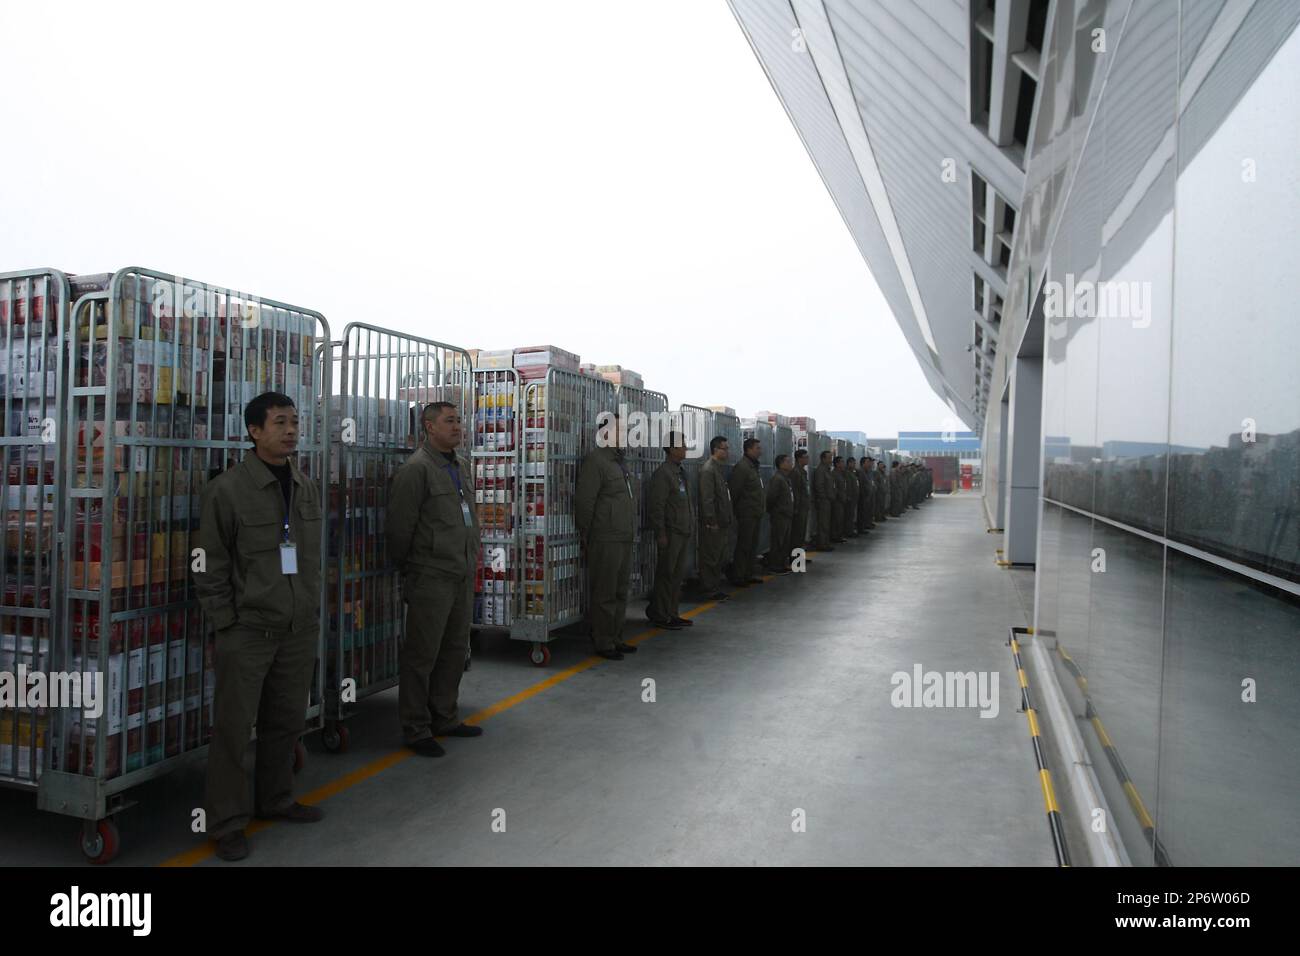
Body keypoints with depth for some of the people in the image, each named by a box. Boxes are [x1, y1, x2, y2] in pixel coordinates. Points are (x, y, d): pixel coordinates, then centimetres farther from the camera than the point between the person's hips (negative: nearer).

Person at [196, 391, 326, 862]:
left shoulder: (307, 487, 7)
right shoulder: (227, 488, -9)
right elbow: (210, 566, -6)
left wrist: (312, 611, 11)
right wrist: (226, 623, -7)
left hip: (300, 629, 5)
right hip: (248, 629, -5)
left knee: (287, 721, 16)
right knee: (234, 727, 4)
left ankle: (275, 801, 34)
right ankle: (227, 823, 18)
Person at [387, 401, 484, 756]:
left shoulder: (462, 464, 13)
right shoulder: (416, 468, -13)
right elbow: (399, 527, -13)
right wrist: (408, 570, -4)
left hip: (463, 576, 9)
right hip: (431, 578, -8)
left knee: (455, 650, 17)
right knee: (421, 655, 1)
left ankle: (445, 719, 31)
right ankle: (416, 730, 14)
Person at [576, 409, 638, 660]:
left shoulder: (620, 460, 19)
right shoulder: (596, 460, -10)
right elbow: (585, 502, -14)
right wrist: (586, 538, -14)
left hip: (624, 539, 9)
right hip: (606, 539, -9)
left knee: (620, 591, 15)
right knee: (605, 593, -2)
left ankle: (616, 638, 24)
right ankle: (603, 642, 7)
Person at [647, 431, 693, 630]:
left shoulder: (680, 472, 16)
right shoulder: (662, 473, -13)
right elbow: (656, 507, -17)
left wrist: (689, 527, 18)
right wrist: (661, 533, -19)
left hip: (683, 533, 9)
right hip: (670, 533, -9)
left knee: (678, 574, 13)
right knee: (666, 574, -2)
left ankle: (671, 613, 22)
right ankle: (660, 615, 7)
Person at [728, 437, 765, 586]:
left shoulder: (753, 466, 16)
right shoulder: (742, 467, -15)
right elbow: (733, 491, -18)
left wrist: (763, 503, 14)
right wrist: (734, 510, -15)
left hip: (755, 514, 9)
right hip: (746, 514, -9)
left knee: (752, 546, 14)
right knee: (743, 546, -4)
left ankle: (748, 575, 22)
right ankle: (738, 577, 3)